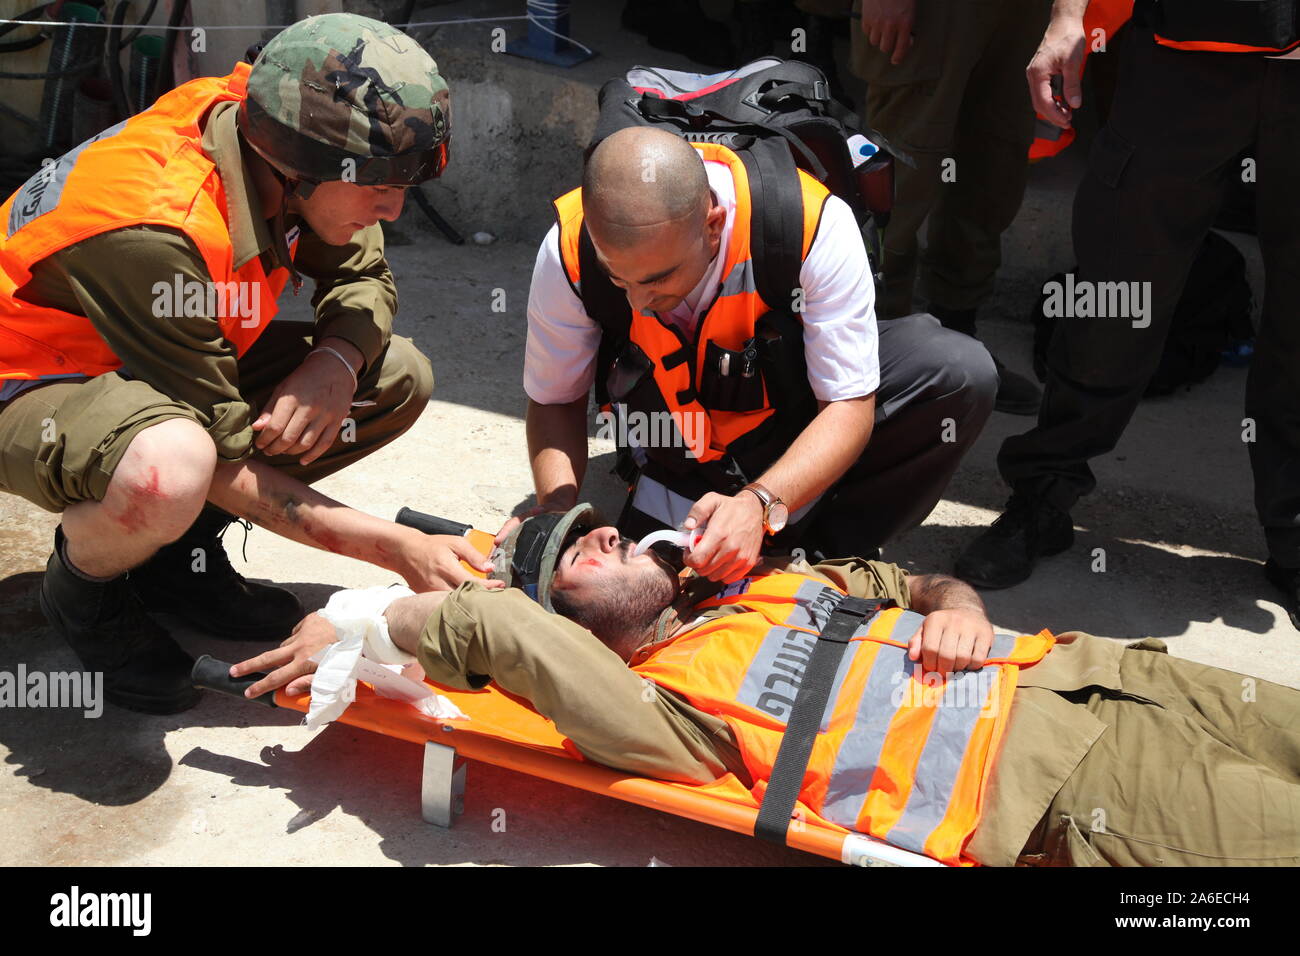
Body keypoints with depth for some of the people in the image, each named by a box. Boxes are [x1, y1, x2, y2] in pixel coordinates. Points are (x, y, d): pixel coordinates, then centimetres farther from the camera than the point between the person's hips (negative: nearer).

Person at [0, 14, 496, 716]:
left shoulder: (271, 146, -15)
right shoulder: (155, 231, -35)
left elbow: (363, 274, 2)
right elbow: (227, 463, -31)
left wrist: (339, 359, -22)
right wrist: (397, 549, -29)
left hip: (180, 368, 8)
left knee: (401, 379, -7)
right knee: (171, 472, -43)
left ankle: (181, 550, 5)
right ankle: (81, 582, -5)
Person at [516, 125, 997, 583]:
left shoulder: (816, 224, -33)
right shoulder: (568, 251, -26)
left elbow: (849, 407, -27)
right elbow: (554, 400, -10)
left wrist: (760, 503, -44)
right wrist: (557, 507, -30)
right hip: (680, 465, 1)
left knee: (962, 371, -26)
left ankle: (826, 551, -10)